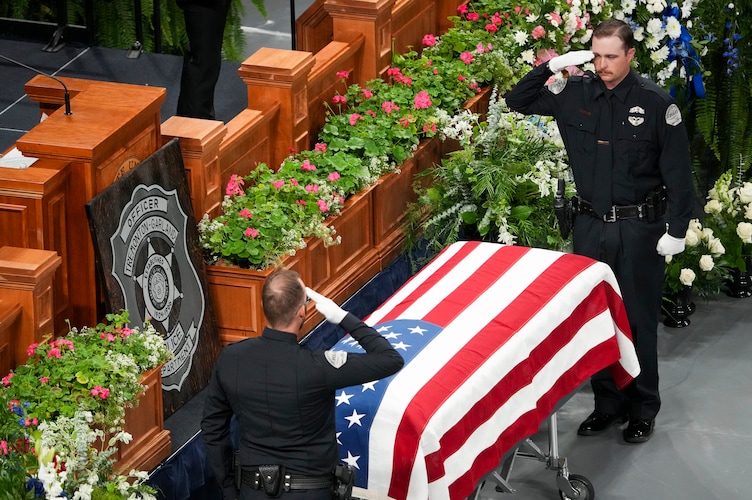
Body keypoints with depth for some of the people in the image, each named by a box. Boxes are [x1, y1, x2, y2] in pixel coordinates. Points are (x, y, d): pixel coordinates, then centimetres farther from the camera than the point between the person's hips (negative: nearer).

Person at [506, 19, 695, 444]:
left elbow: (678, 172, -9)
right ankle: (608, 404, 23)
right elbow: (519, 101, 8)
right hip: (591, 226, 4)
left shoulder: (655, 102, -11)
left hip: (639, 228, -4)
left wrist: (677, 230, -11)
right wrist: (551, 67, -6)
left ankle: (643, 409, 16)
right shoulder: (576, 93, 0)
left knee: (638, 320, 4)